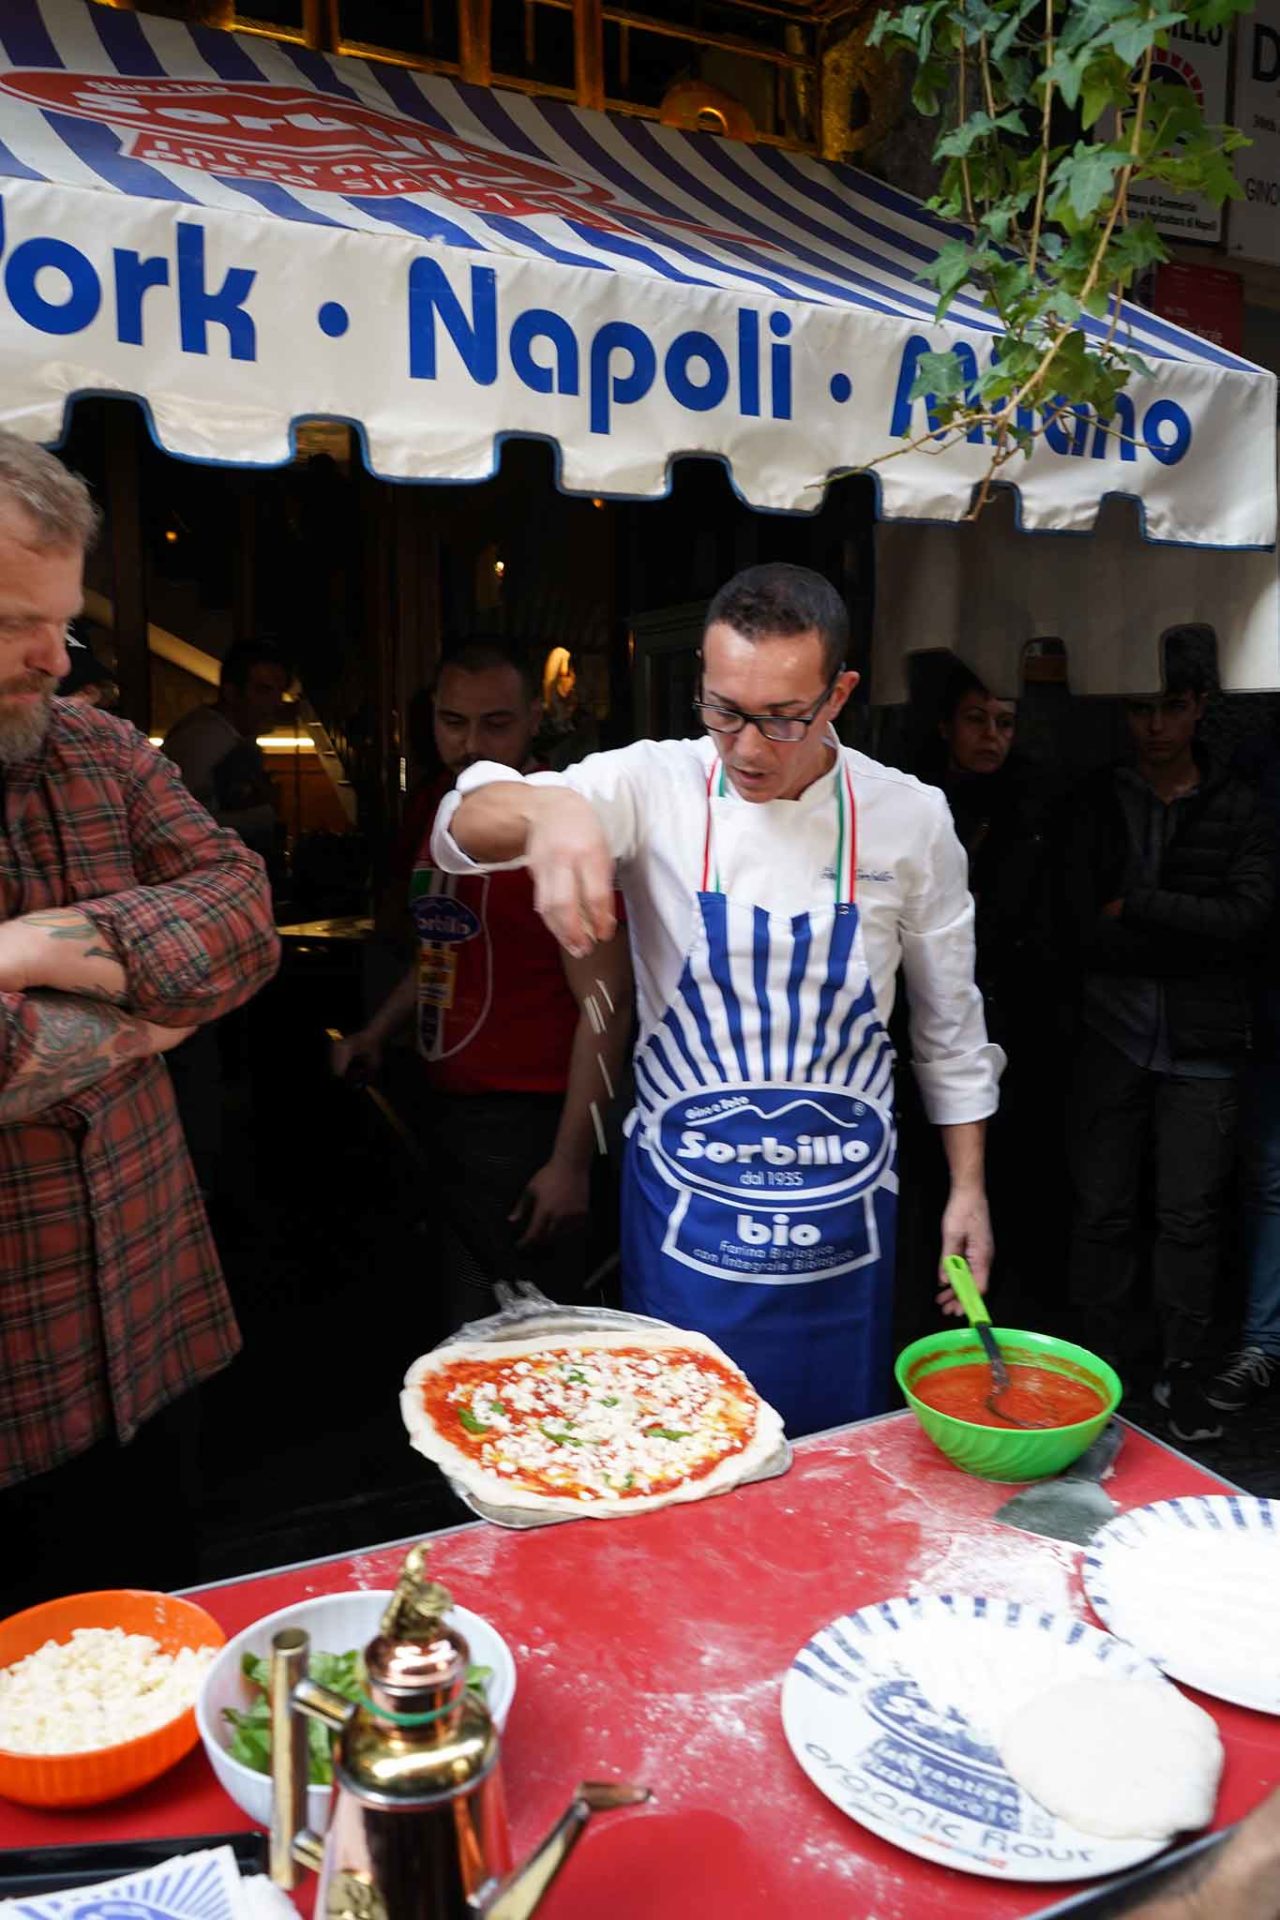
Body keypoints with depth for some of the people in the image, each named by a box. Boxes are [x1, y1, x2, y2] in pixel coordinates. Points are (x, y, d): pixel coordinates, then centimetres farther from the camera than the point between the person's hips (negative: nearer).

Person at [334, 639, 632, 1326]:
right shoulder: (437, 806, 10)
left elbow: (604, 1002, -18)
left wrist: (571, 1161, -19)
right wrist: (376, 1034, 13)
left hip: (524, 1121, -8)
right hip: (444, 1109, 8)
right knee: (461, 1331, 17)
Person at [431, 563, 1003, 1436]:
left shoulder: (909, 817, -5)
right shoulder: (655, 785, -9)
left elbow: (949, 1020, 5)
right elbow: (464, 830, -21)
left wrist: (969, 1188, 7)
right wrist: (544, 807, -44)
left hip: (842, 1212, 1)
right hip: (685, 1204, -1)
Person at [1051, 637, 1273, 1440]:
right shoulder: (1096, 805, 5)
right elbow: (1078, 934, -6)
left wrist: (1134, 907, -10)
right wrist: (1191, 940, -10)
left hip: (1201, 1046, 0)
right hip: (1113, 1037, 0)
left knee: (1191, 1215, 4)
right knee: (1104, 1209, 6)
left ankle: (1183, 1376, 19)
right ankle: (1100, 1370, 19)